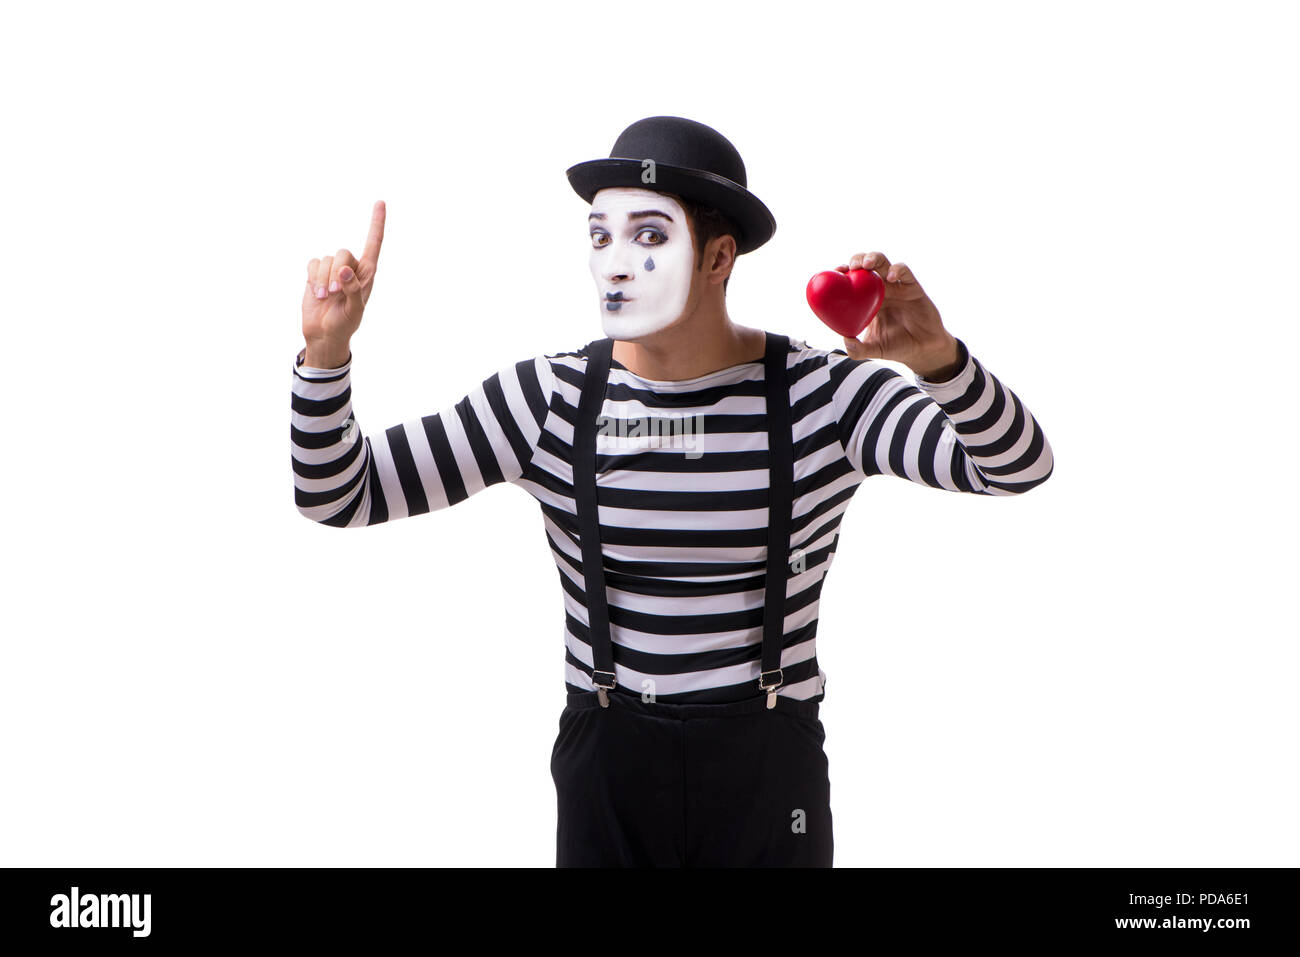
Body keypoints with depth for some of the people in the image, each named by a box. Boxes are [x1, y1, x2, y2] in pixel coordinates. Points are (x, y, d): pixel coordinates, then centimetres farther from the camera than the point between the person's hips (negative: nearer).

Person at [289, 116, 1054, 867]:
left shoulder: (821, 395, -11)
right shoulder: (548, 401, -7)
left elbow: (1020, 466, -21)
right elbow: (341, 496, -7)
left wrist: (936, 359, -41)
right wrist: (328, 348, -24)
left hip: (770, 778, -1)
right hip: (605, 776, 1)